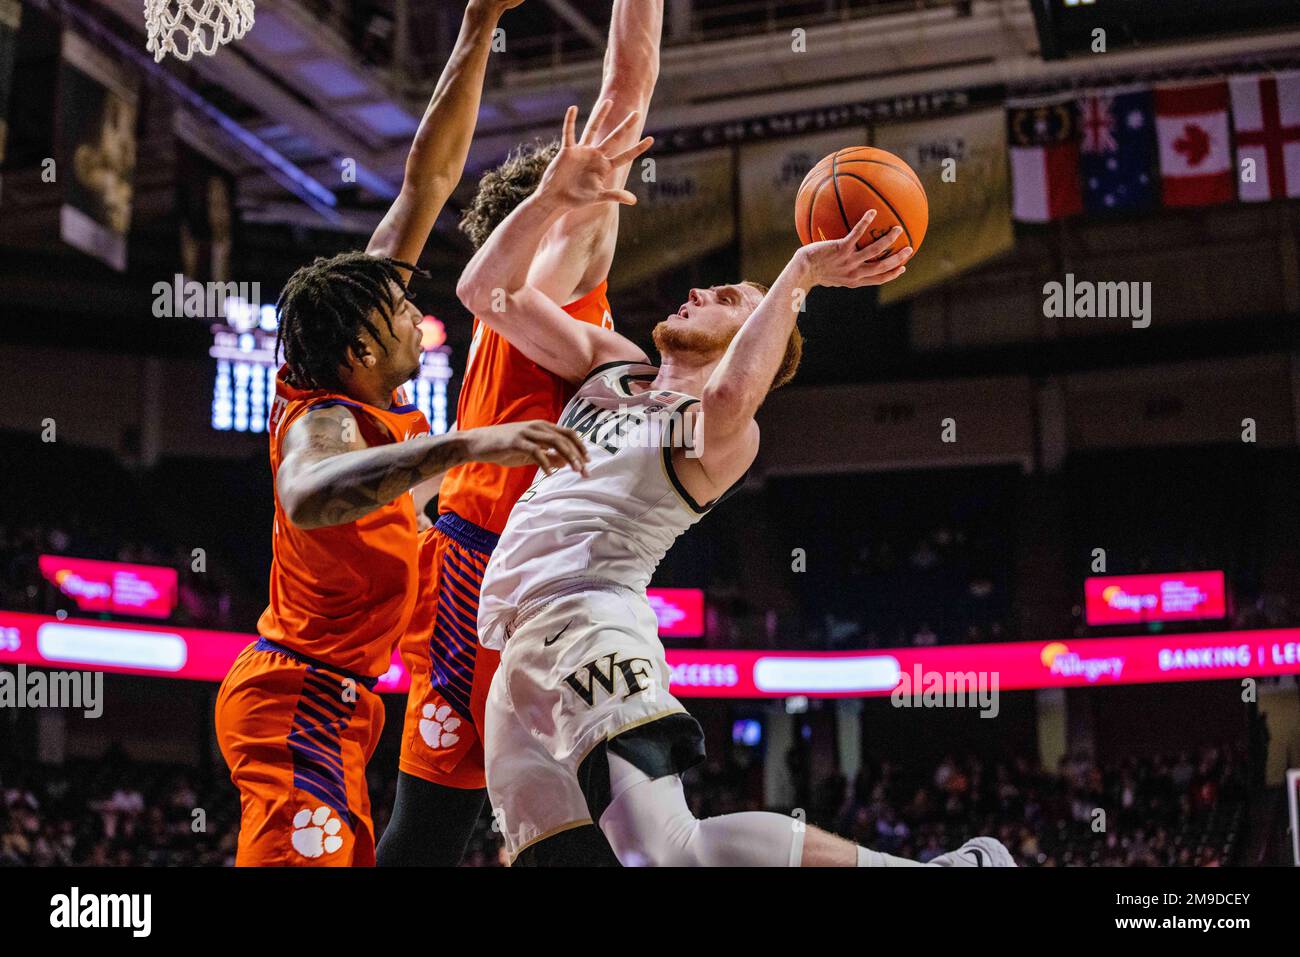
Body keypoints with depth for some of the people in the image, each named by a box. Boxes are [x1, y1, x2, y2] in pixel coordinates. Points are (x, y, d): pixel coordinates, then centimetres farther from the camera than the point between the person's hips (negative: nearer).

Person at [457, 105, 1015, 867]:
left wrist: (797, 278, -25)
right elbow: (488, 290, 17)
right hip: (521, 645, 8)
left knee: (670, 848, -28)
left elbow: (728, 396, -28)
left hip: (586, 622, -8)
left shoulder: (726, 434, -2)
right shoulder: (608, 361, 21)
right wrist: (553, 197, 4)